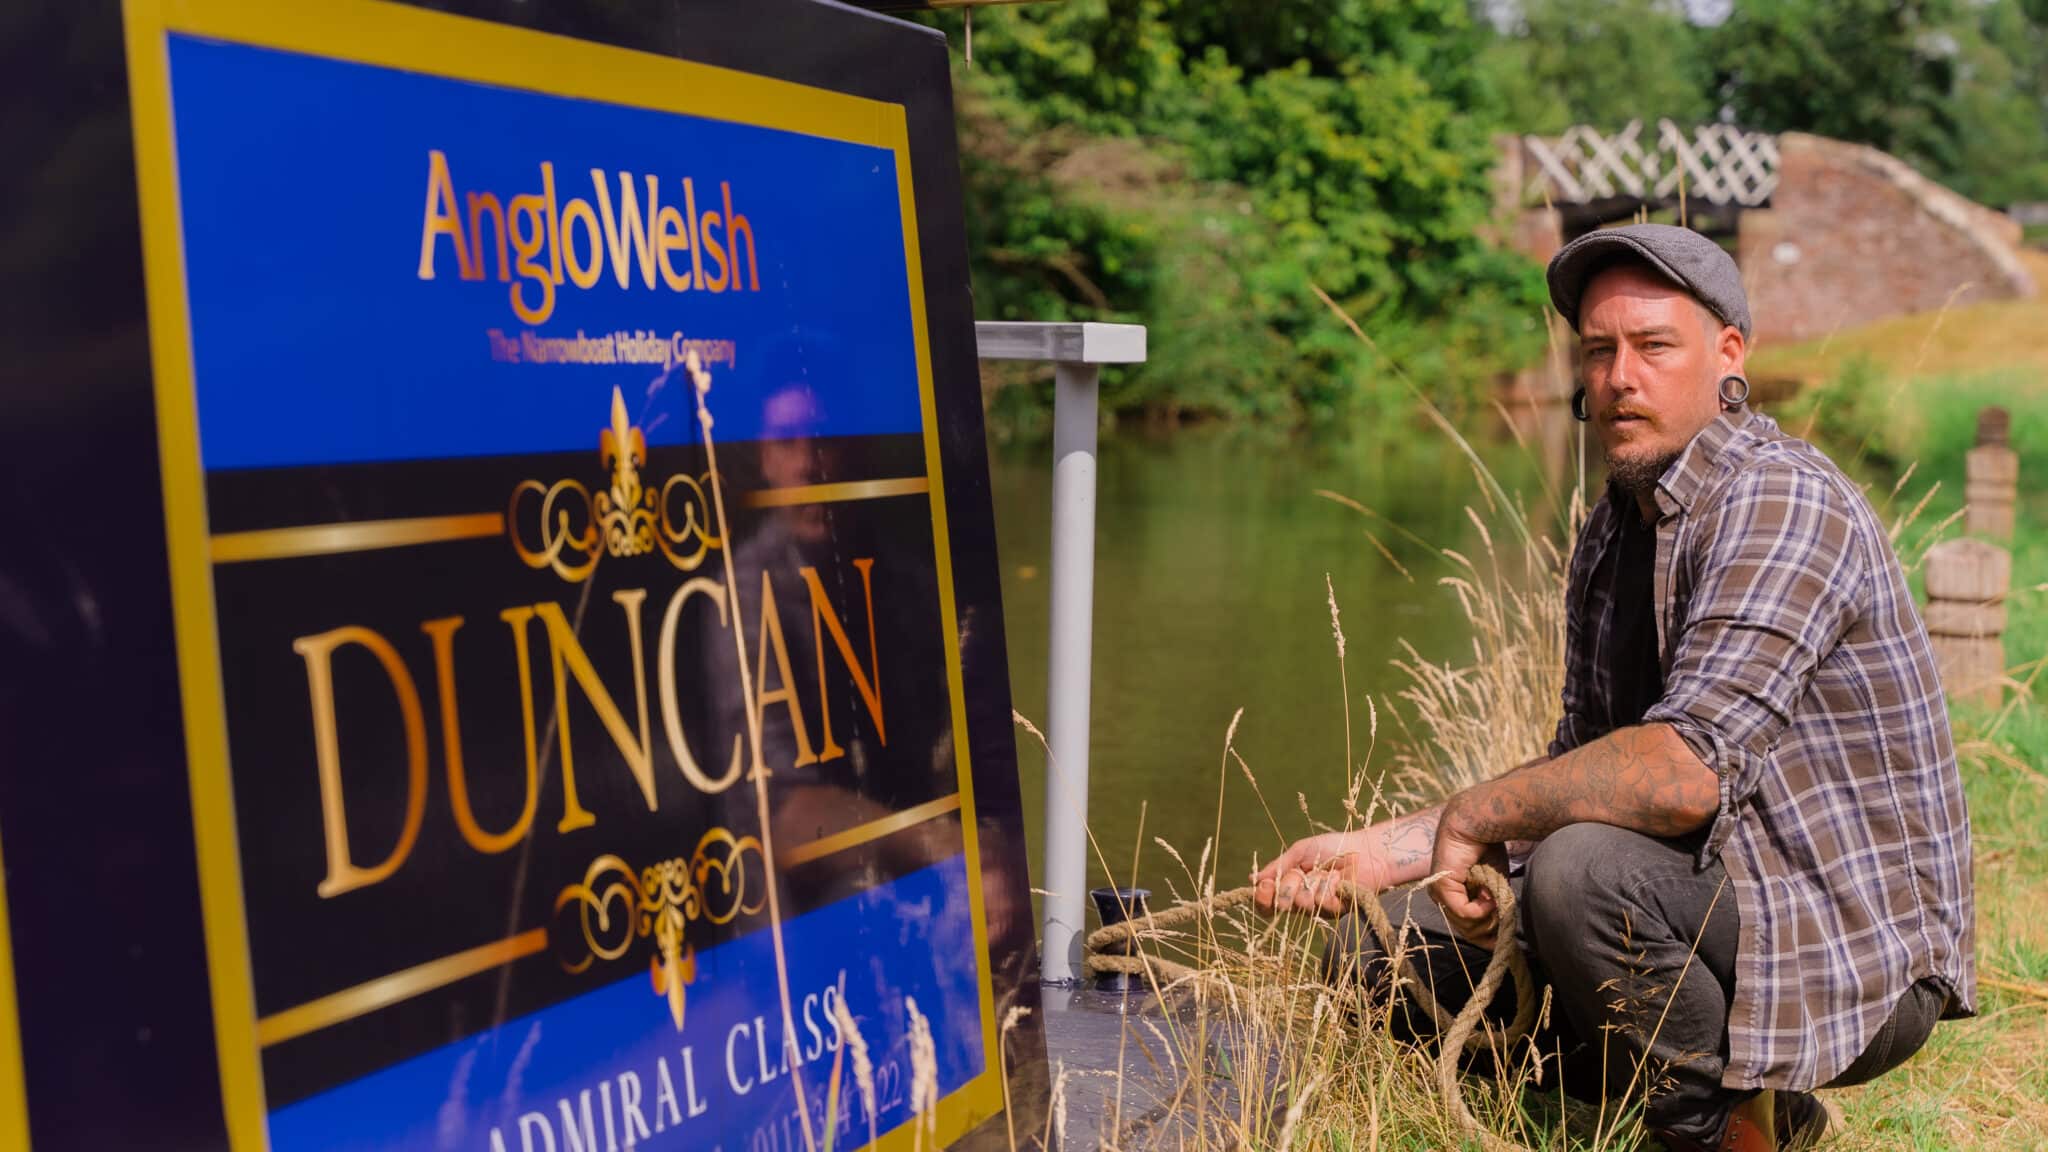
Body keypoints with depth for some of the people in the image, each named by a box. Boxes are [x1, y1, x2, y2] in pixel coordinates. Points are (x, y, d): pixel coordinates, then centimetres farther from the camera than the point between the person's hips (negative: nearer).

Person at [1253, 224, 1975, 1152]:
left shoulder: (1779, 500, -19)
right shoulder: (1610, 537, 9)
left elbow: (1686, 770, -31)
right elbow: (1578, 776, 12)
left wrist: (1474, 814, -18)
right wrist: (1386, 849, 2)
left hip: (1861, 953, -8)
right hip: (1708, 908, 9)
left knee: (1584, 867, -35)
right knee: (1379, 944, 4)